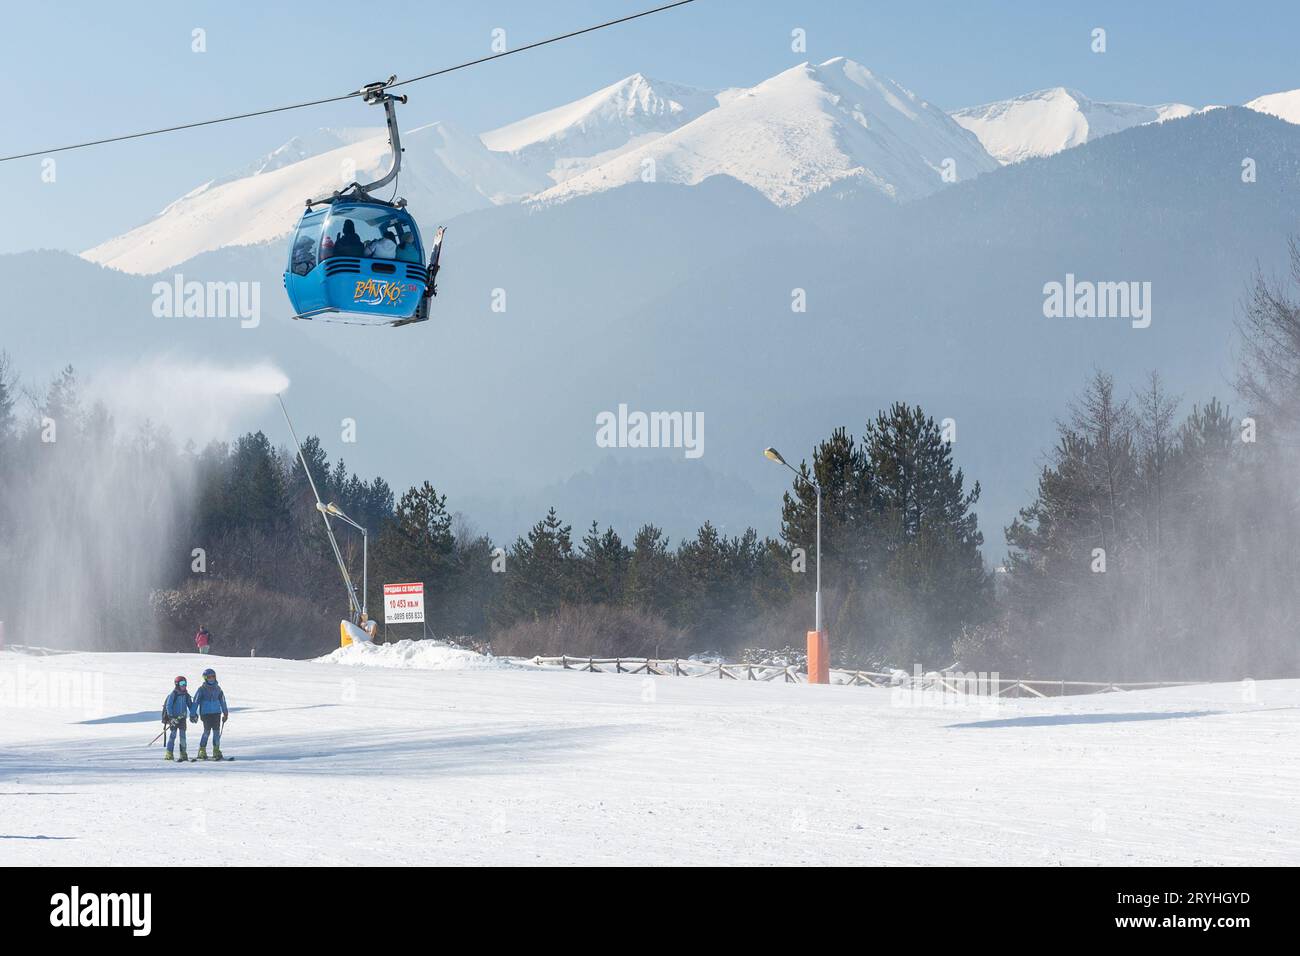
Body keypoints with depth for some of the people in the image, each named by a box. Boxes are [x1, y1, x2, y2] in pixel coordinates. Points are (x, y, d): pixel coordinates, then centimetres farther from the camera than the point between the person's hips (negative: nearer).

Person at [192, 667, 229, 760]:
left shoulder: (217, 689, 12)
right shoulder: (202, 690, -1)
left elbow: (222, 701, 20)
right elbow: (195, 702, -1)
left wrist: (225, 713, 21)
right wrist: (193, 714, -6)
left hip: (216, 713, 4)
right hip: (206, 713, -4)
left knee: (216, 732, 1)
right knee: (207, 731, -10)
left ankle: (216, 751, 8)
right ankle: (202, 751, -3)